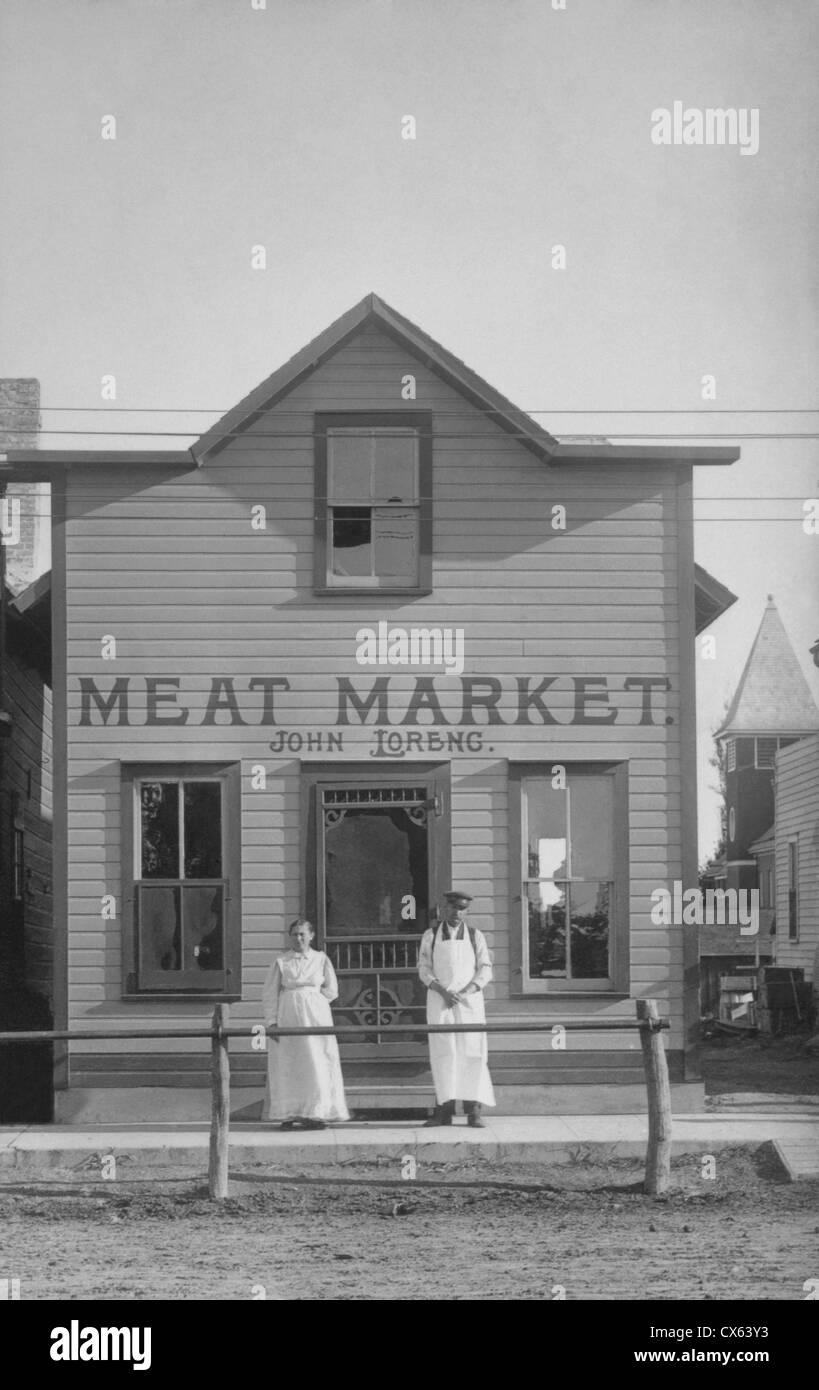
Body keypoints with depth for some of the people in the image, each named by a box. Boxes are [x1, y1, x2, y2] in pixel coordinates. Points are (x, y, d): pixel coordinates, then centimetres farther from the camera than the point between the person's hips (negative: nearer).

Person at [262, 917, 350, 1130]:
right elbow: (270, 994, 2)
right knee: (287, 1067, -3)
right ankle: (288, 1114, 0)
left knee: (317, 1064, -3)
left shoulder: (321, 959, 7)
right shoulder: (281, 962, 4)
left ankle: (315, 1113, 0)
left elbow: (331, 991, 9)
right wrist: (271, 1022, -6)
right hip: (288, 1018, -1)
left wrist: (310, 998, 0)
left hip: (316, 1016, 1)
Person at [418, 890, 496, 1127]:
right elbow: (424, 969, 2)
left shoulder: (475, 936, 7)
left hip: (469, 1001, 0)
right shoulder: (431, 936, 6)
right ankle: (444, 1110, -5)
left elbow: (485, 970, 3)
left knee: (471, 1053, -6)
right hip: (439, 1001, 0)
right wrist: (443, 992, -13)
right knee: (443, 1054, -4)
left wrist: (465, 992, -12)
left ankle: (473, 1111, -7)